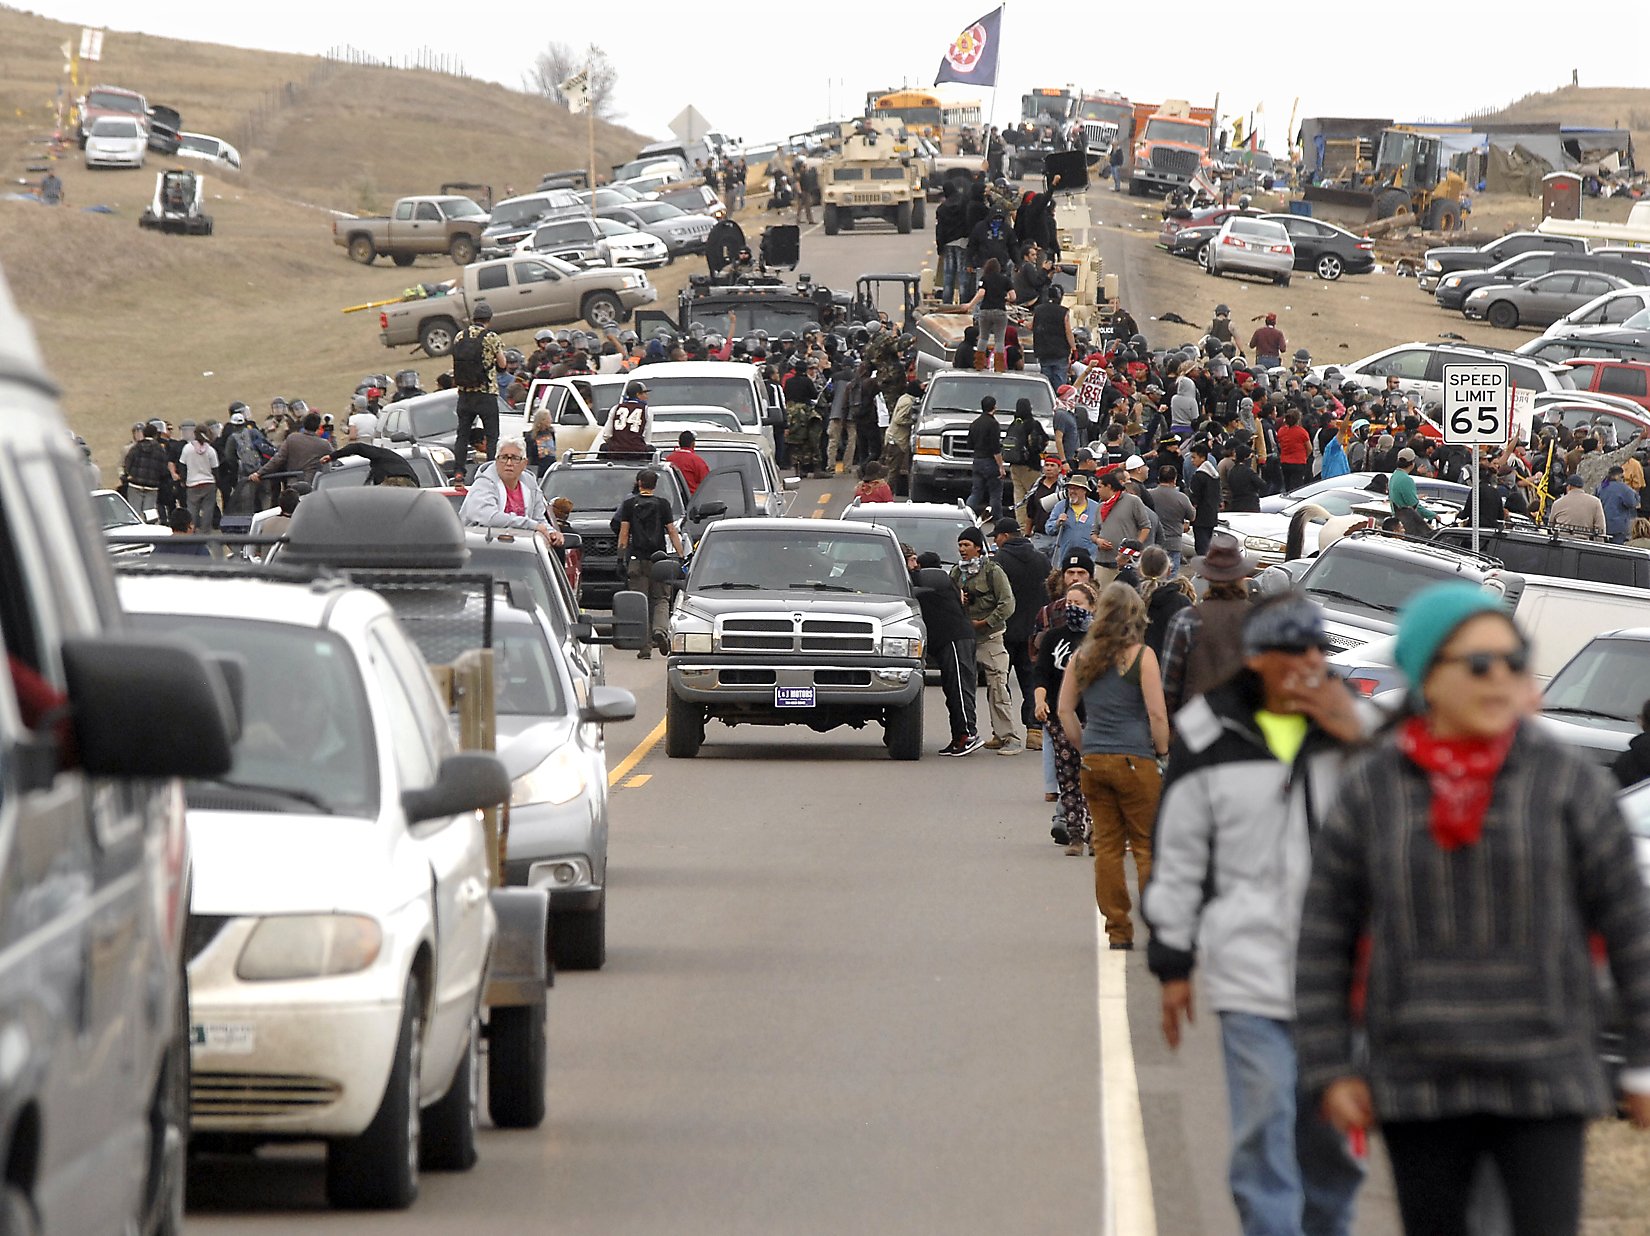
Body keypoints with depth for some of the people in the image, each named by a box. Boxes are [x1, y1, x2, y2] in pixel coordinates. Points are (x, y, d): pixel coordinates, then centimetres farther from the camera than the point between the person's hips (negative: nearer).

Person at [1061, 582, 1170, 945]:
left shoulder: (1083, 656, 5)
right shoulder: (1141, 656, -9)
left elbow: (1065, 709, 9)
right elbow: (1157, 713, -11)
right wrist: (1163, 751, 2)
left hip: (1094, 763, 4)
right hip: (1135, 761, -4)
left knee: (1107, 846, 9)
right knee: (1148, 847, 3)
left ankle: (1117, 929, 11)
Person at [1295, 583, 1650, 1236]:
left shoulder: (1567, 780, 0)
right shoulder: (1368, 791, 3)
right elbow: (1323, 940, 7)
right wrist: (1329, 1068, 2)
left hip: (1543, 1079, -2)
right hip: (1418, 1083, 2)